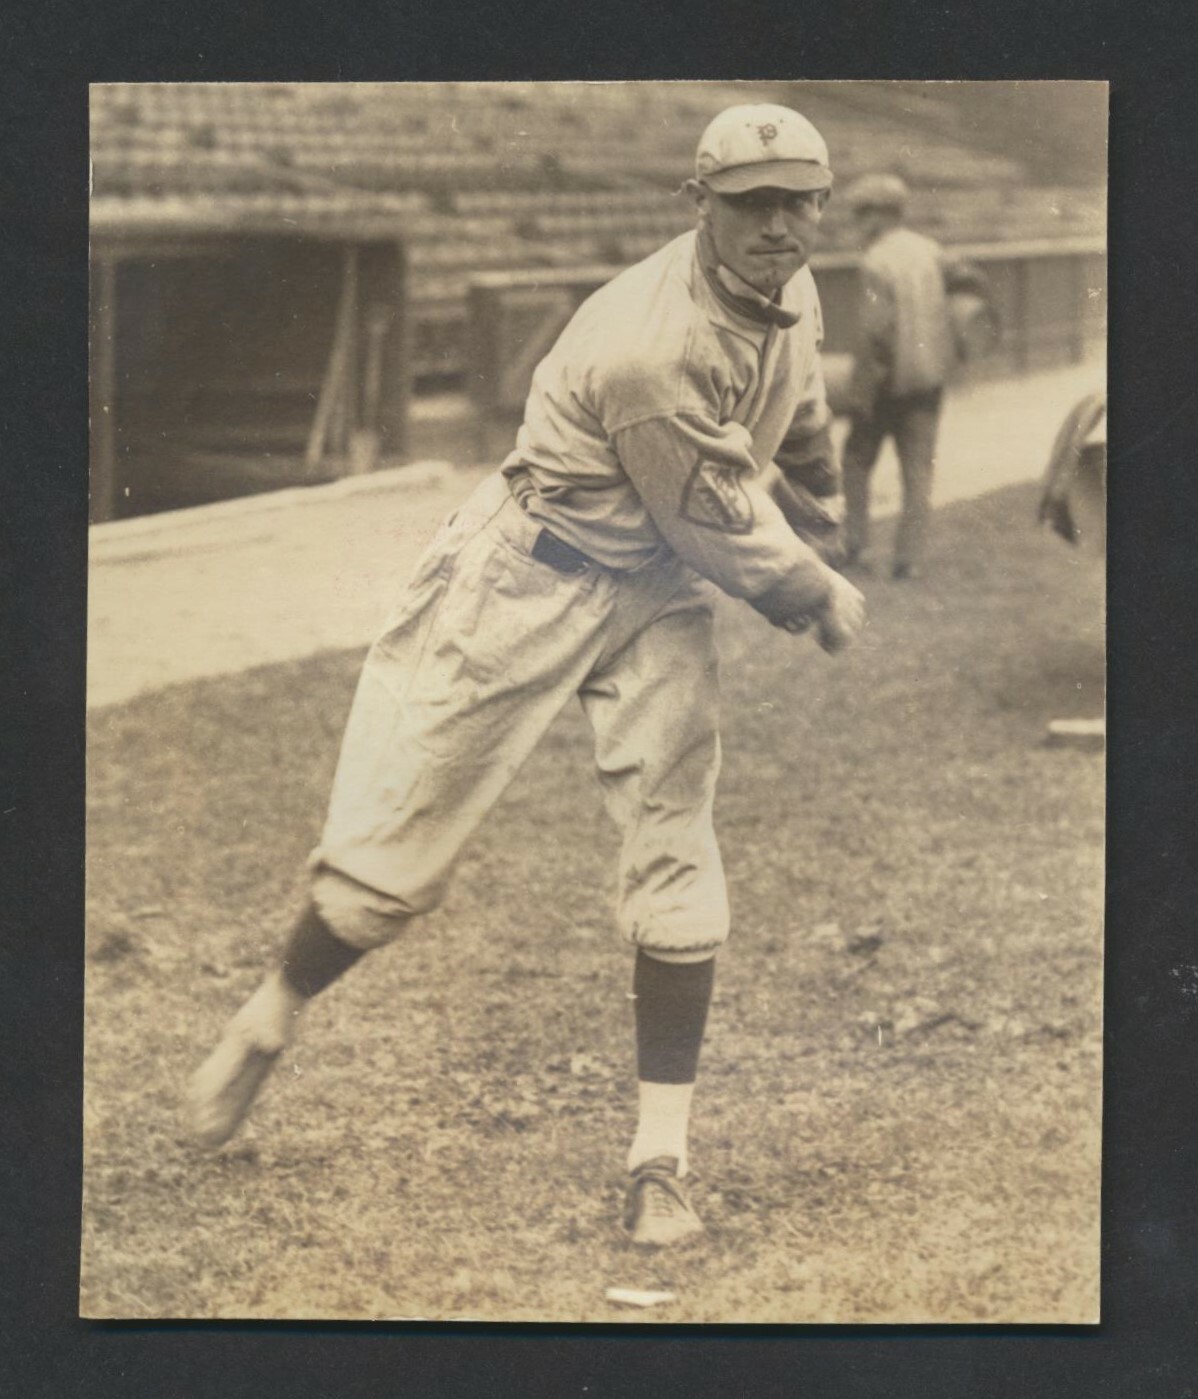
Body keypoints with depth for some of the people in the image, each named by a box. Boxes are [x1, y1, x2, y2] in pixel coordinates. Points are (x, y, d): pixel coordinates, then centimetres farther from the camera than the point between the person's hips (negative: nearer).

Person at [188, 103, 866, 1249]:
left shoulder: (792, 296, -3)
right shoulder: (654, 346, -30)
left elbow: (798, 434, 20)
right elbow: (723, 530, -20)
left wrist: (818, 540, 23)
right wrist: (824, 597, -4)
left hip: (661, 593, 7)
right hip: (531, 581, -7)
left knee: (674, 858, -3)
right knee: (397, 850, 0)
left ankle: (660, 1156, 4)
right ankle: (267, 1023, 27)